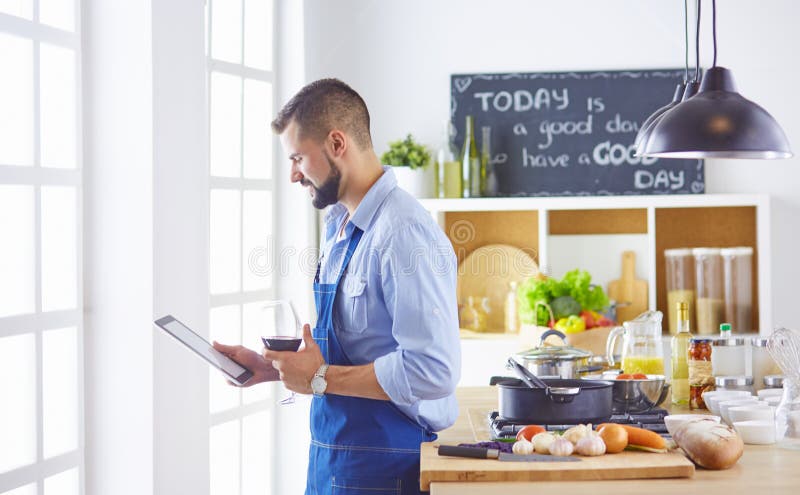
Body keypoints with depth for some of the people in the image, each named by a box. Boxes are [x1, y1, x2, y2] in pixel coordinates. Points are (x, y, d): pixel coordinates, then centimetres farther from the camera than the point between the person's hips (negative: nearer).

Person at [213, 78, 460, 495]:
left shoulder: (403, 234, -21)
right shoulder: (337, 229, 12)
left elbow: (432, 371, -27)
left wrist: (320, 378, -19)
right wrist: (270, 367, 9)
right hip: (328, 460, 9)